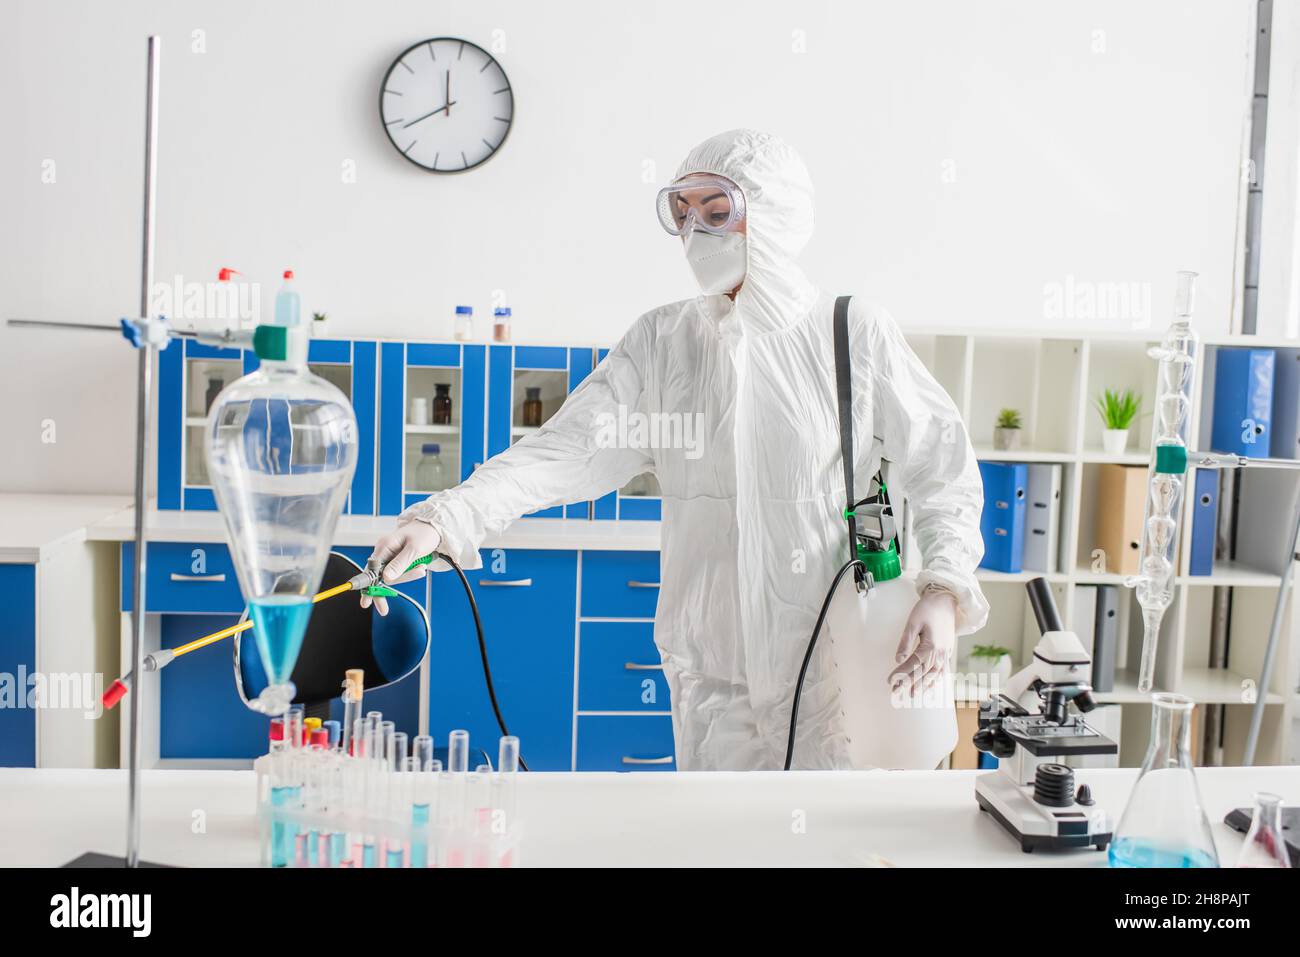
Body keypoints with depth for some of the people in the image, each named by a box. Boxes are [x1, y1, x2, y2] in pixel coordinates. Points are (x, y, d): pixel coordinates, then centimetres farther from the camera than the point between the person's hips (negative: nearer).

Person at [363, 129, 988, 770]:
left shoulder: (856, 334, -3)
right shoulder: (661, 340, 5)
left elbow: (943, 470, 0)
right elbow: (567, 449, -5)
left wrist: (943, 591, -15)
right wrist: (445, 519, -18)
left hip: (834, 661, -2)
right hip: (712, 662, 2)